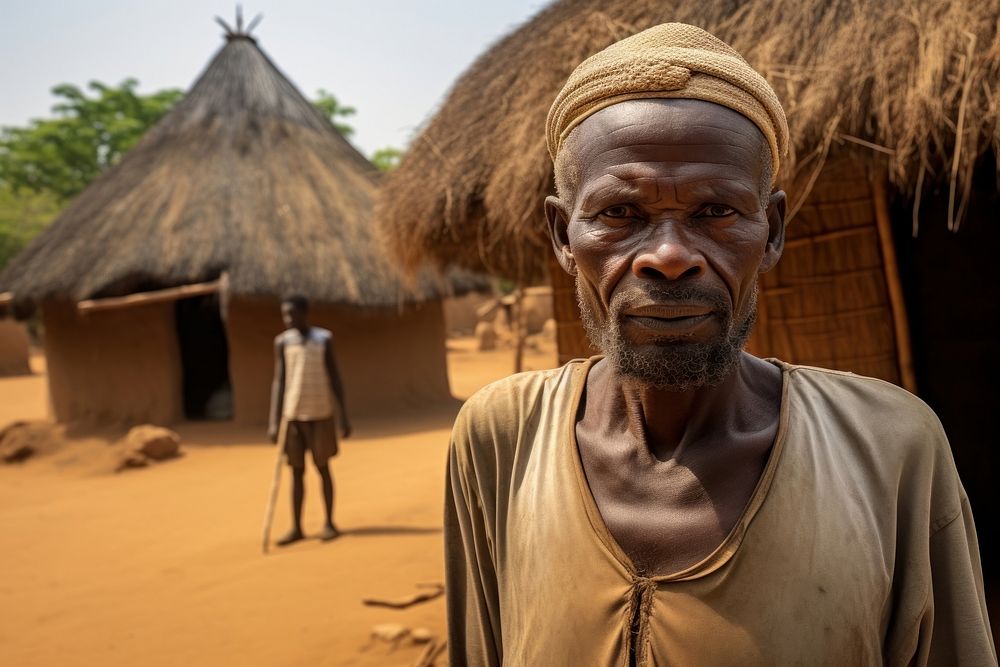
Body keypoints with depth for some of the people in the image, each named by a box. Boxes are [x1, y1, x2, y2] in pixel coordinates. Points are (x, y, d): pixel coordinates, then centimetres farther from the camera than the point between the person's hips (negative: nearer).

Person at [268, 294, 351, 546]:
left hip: (320, 414, -1)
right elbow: (278, 381, 1)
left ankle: (329, 523, 17)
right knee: (297, 471, 6)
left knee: (322, 467, 6)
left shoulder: (324, 339, -2)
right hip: (292, 415, 1)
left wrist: (344, 417, -2)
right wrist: (274, 422, -3)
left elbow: (335, 379, 0)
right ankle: (296, 527, 14)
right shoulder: (282, 342, 1)